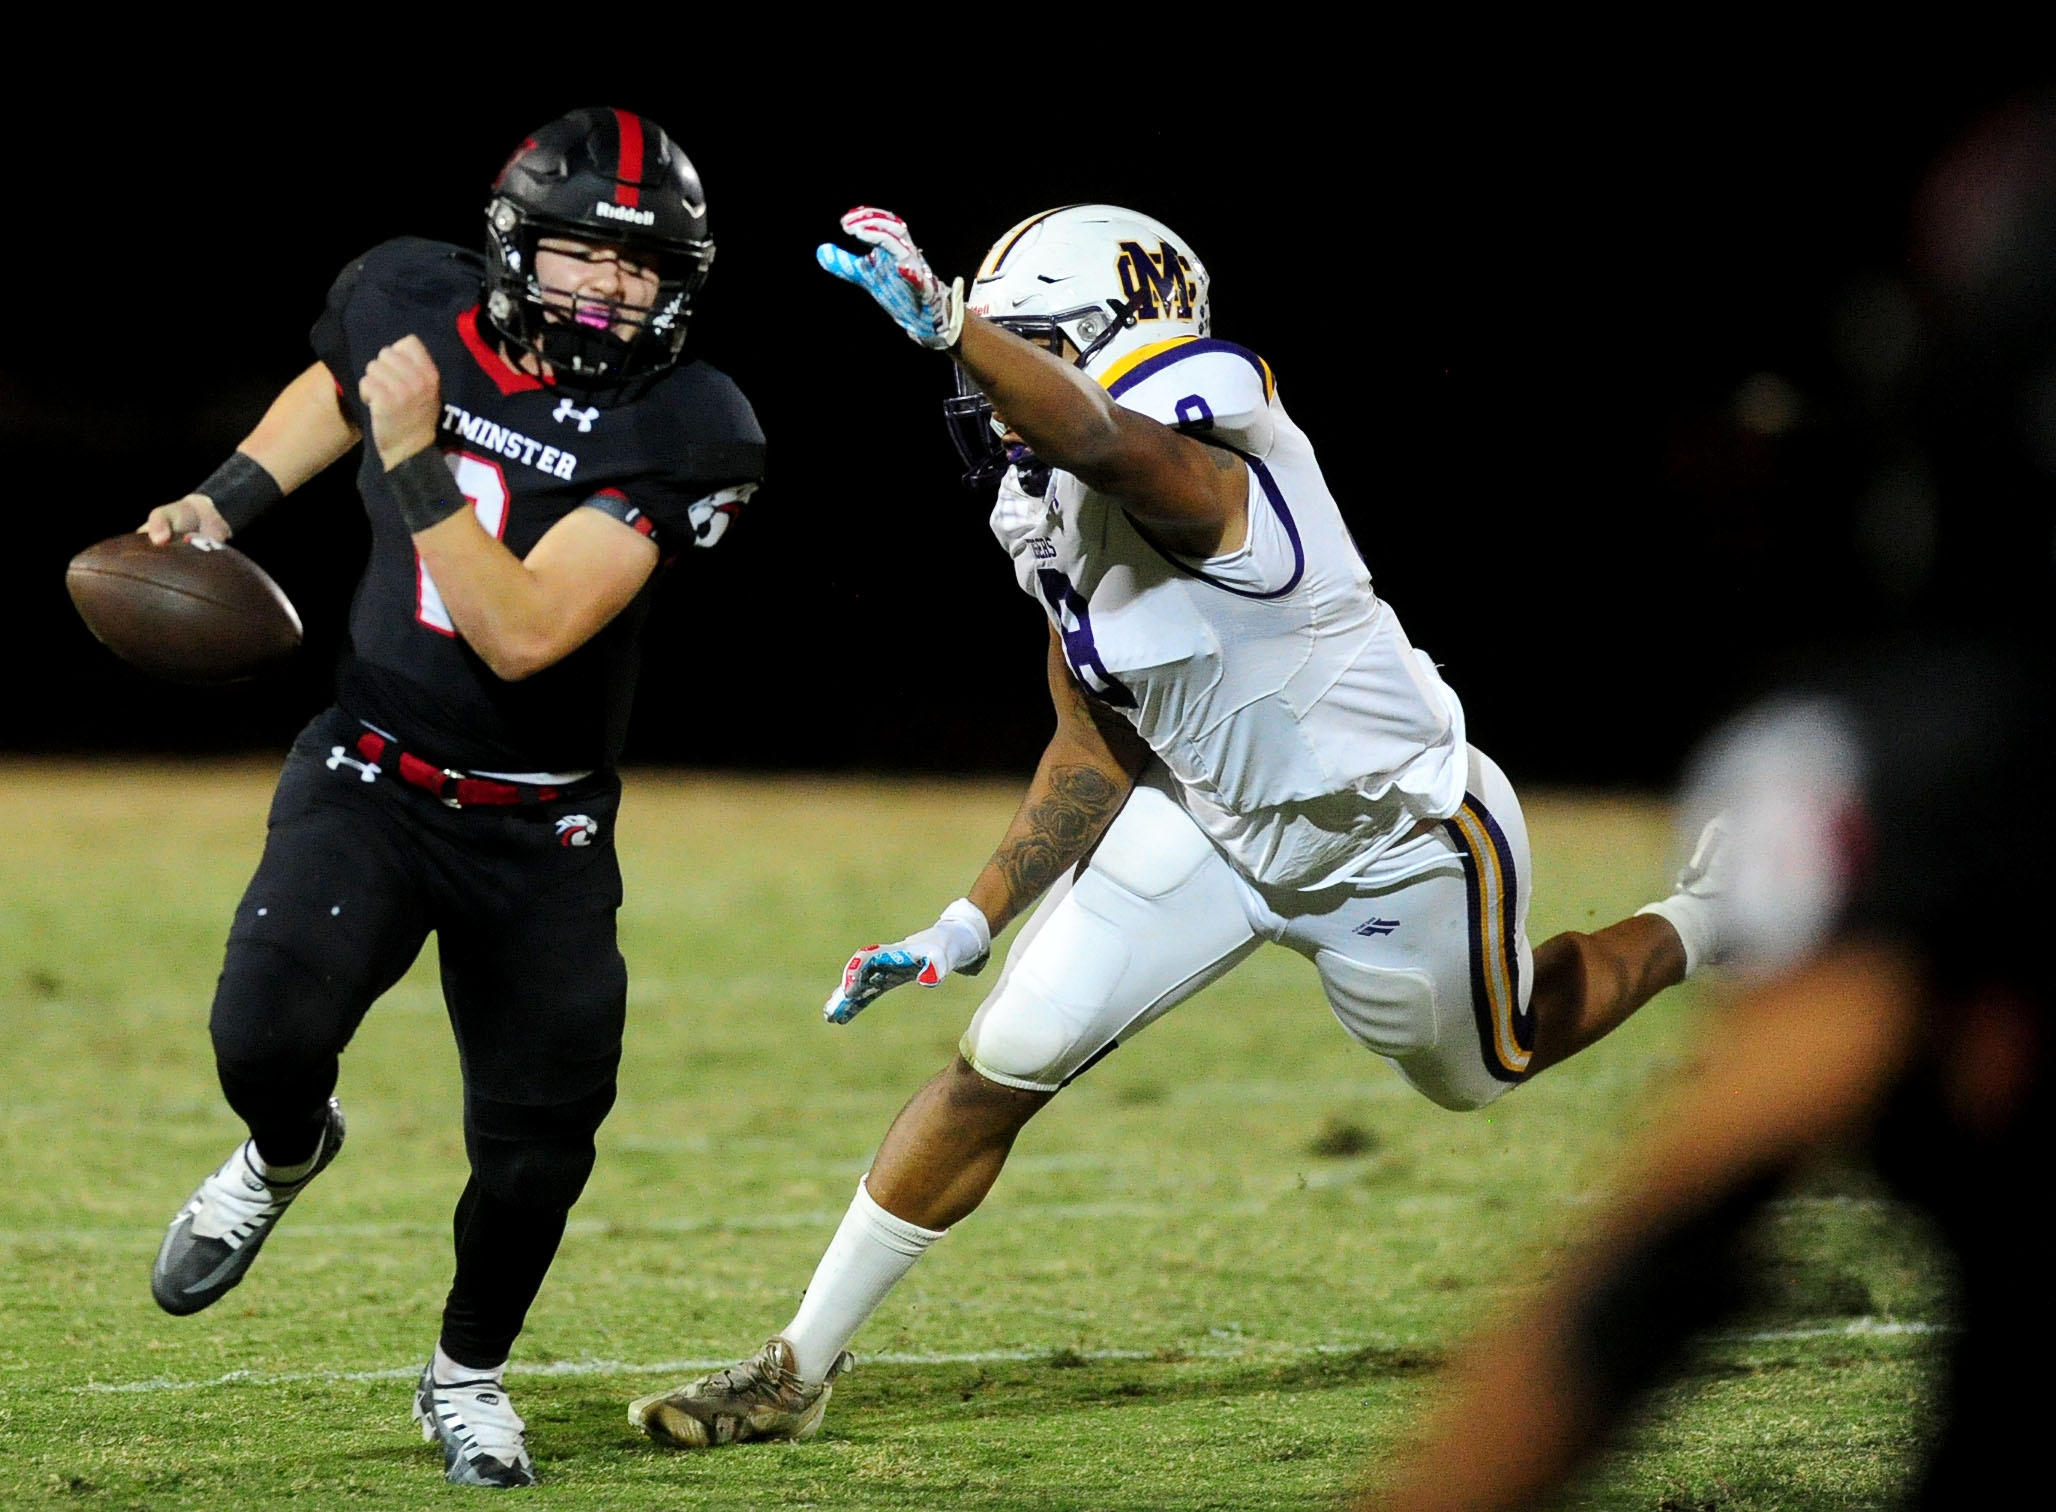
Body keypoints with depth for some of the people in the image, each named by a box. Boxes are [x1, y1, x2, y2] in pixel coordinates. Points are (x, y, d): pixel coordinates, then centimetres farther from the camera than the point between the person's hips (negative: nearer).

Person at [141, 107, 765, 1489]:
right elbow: (333, 389, 20)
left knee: (539, 1142, 2)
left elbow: (522, 631, -28)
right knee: (270, 1029, -24)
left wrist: (414, 455, -30)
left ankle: (468, 1376, 31)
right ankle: (284, 1155, 14)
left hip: (540, 830, -1)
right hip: (371, 783, 1)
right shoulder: (410, 303, -8)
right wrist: (222, 506, 7)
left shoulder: (681, 431, -19)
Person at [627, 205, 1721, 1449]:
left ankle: (1697, 933, 52)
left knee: (1493, 1064, 22)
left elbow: (1101, 437, -60)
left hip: (1394, 844, -7)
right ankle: (802, 1369, 4)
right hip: (1209, 822, 7)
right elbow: (1098, 750, 4)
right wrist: (976, 922, -1)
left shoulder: (1197, 482, -34)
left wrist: (946, 318, -74)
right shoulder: (1051, 515, -8)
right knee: (1001, 1064, -5)